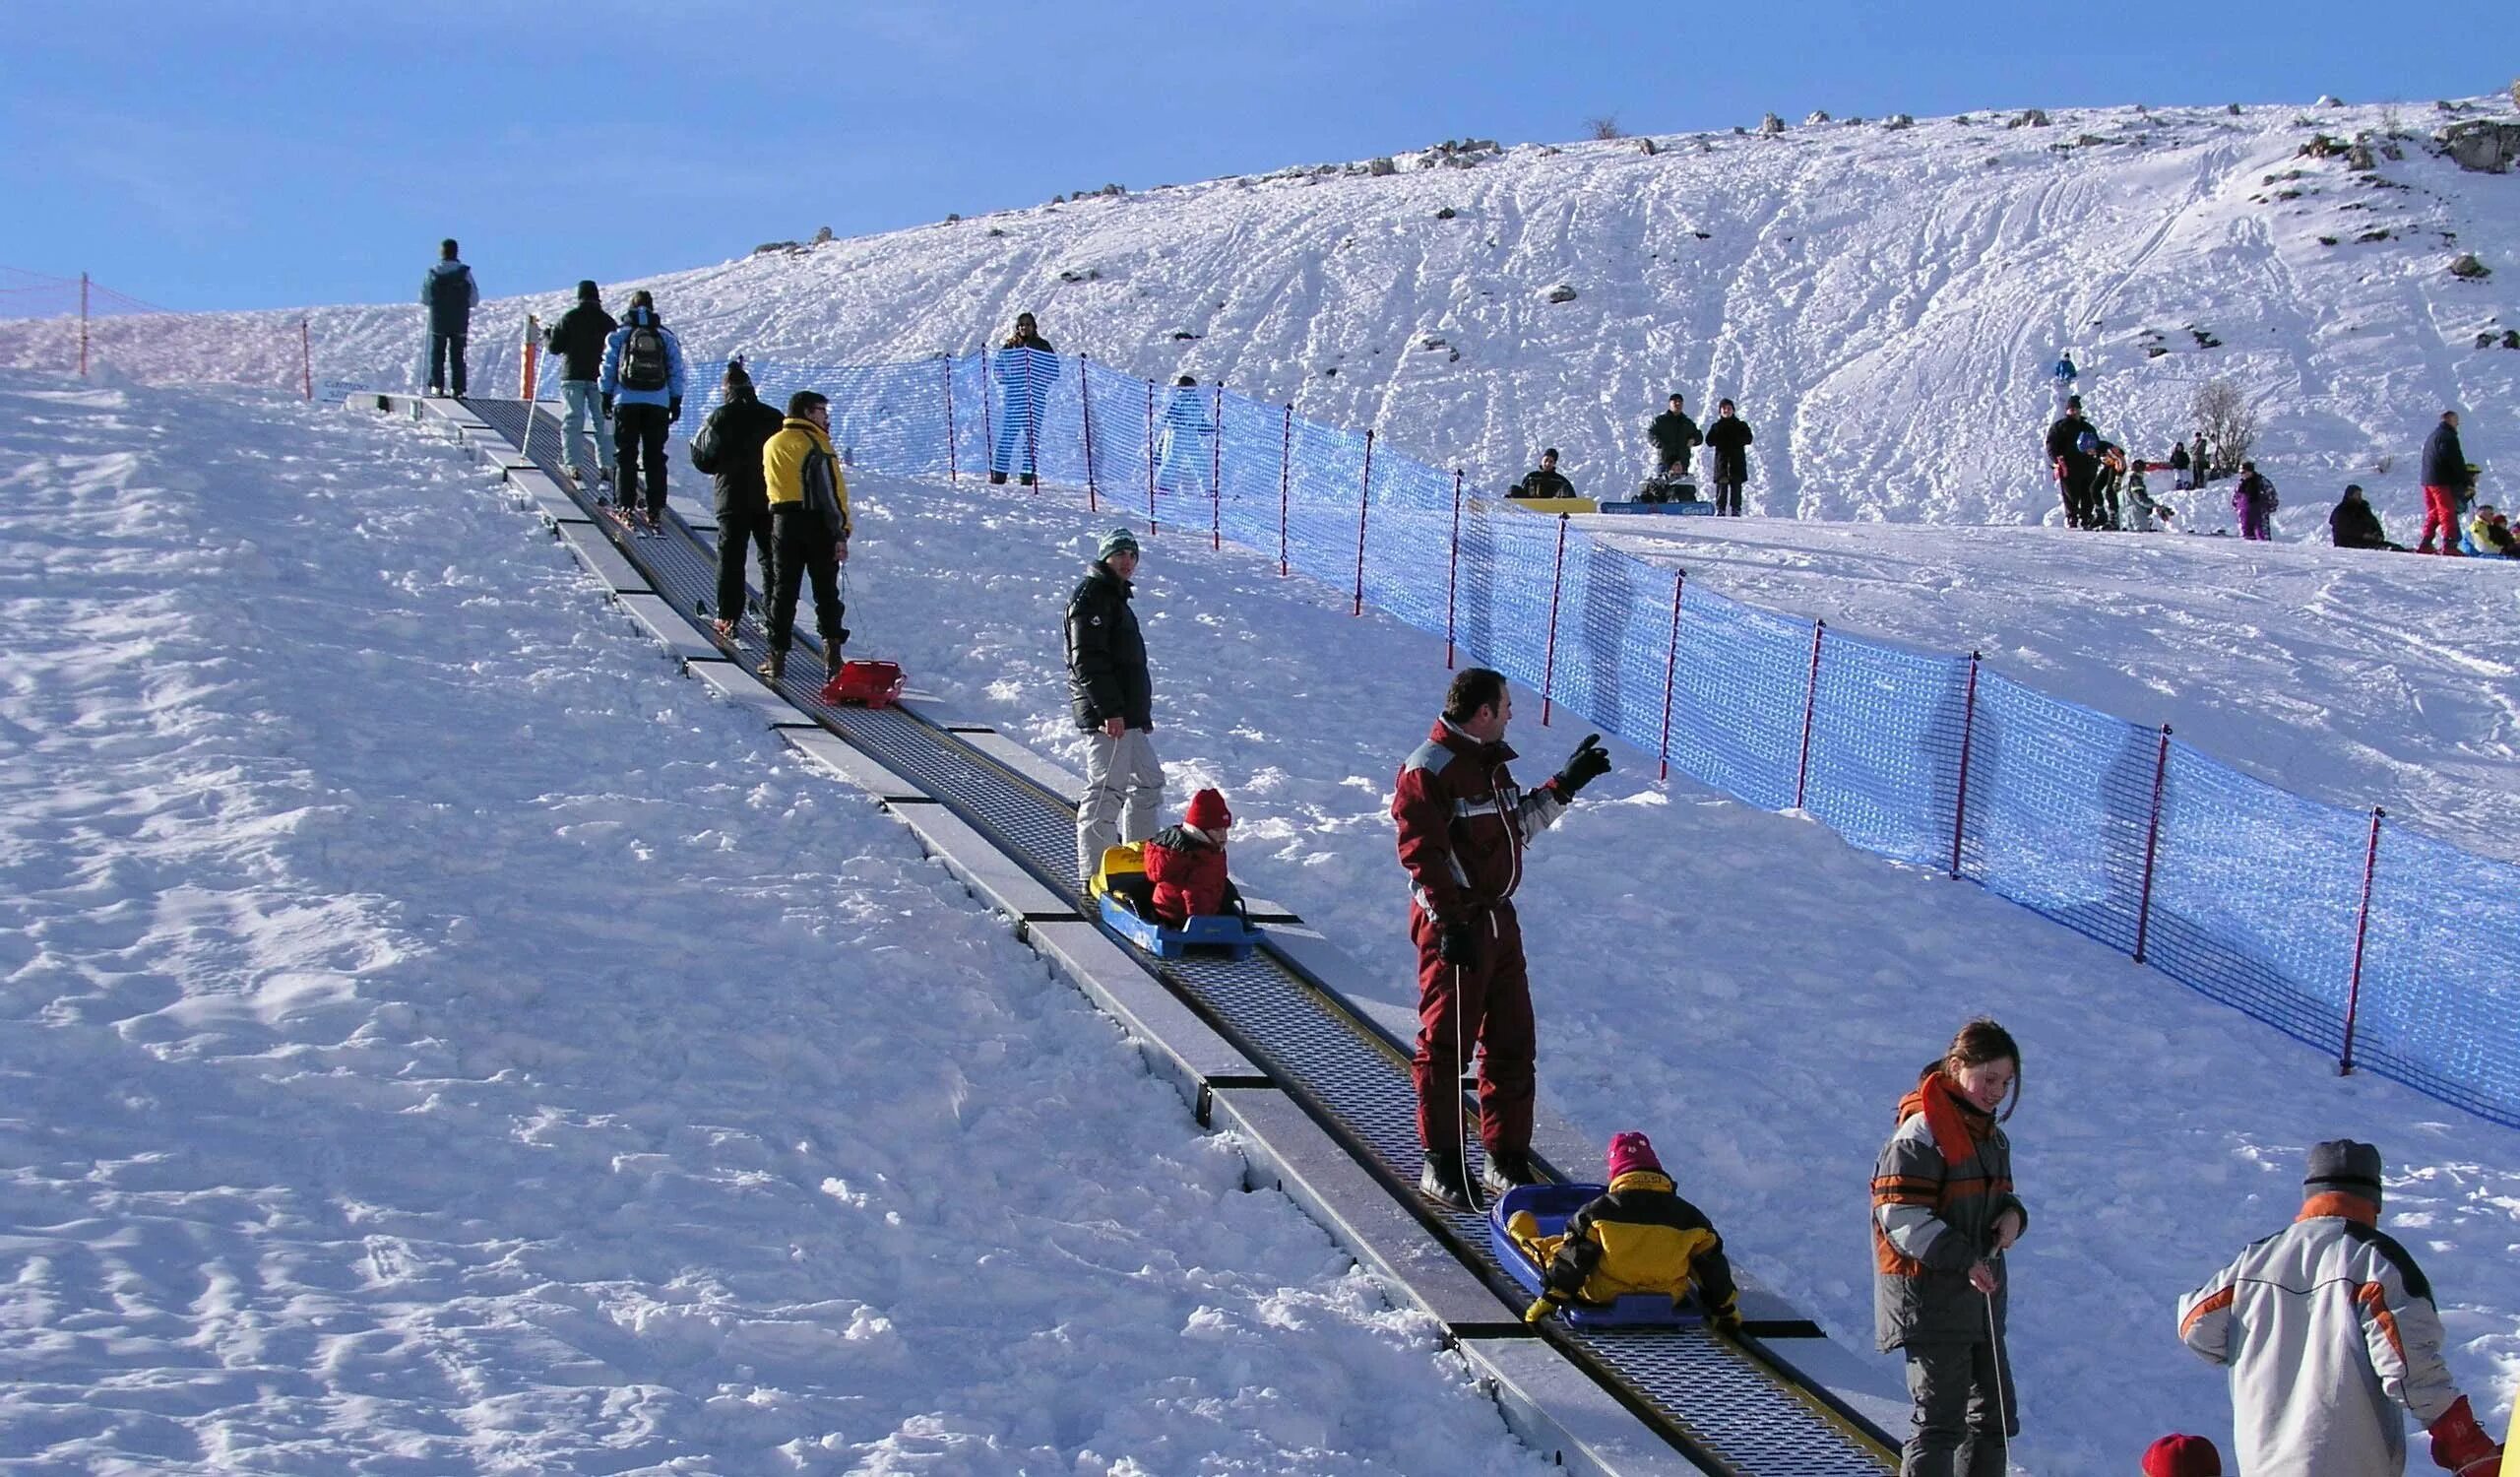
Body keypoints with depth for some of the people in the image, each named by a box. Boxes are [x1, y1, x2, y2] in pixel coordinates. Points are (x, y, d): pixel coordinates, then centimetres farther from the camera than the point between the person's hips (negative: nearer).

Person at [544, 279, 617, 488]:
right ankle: (606, 466, 0)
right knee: (603, 423, 5)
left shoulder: (569, 318, -2)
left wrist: (546, 337, 18)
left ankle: (574, 466, -11)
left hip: (573, 377, -1)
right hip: (599, 377, 1)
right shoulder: (608, 321, 4)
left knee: (573, 421, -2)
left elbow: (555, 346, -2)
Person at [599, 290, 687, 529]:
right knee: (655, 456, 4)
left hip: (626, 402, -1)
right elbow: (676, 372, 7)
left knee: (626, 455, 4)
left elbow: (608, 368, 3)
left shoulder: (619, 334, 3)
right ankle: (656, 509, -1)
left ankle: (626, 506, -2)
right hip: (658, 403, 1)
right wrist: (676, 402, 12)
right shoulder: (666, 336, 7)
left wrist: (606, 396, 10)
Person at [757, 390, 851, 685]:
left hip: (783, 522, 4)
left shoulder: (772, 444, 11)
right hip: (818, 524, -4)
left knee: (783, 591, 8)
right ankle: (832, 654, -2)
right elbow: (830, 491, -15)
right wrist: (841, 533, -15)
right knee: (826, 593, 4)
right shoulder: (815, 443, -10)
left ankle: (777, 658, 4)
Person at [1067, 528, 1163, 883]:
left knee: (1149, 781, 18)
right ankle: (1093, 876, -8)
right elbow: (1087, 660, -20)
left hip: (1128, 715, 11)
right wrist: (1109, 710, -25)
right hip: (1107, 717, -11)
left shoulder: (1115, 597, 21)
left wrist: (1142, 711, 24)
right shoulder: (1091, 595, -11)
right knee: (1106, 789, -10)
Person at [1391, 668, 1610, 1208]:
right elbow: (1422, 855, -19)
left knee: (1511, 1042, 11)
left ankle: (1507, 1159, 21)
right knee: (1444, 1044, 0)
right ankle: (1441, 1165, 10)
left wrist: (1566, 784, 18)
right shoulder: (1430, 770, -15)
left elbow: (1519, 827, 24)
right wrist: (1451, 924, -23)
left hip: (1499, 920, 9)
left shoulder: (1490, 762, 14)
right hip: (1453, 926, -9)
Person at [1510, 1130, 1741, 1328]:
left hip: (1603, 1297, -2)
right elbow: (1711, 1264, 0)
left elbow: (1573, 1260, -12)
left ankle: (1524, 1236, 47)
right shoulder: (1689, 1217, -8)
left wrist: (1547, 1302, -4)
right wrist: (1726, 1309, 13)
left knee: (1554, 1248, 21)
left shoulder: (1596, 1212, -14)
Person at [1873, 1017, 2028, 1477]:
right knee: (1940, 1421, -10)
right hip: (1930, 1297, -9)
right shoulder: (1921, 1132, -16)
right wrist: (1962, 1258, -26)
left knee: (1995, 1414, 16)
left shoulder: (1991, 1135, 13)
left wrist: (2012, 1214, 0)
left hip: (1981, 1298, 9)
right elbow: (1901, 1215, -20)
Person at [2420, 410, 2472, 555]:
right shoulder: (2448, 437, -11)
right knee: (2448, 513, -9)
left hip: (2427, 481, 9)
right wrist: (2466, 482, -11)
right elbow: (2457, 462, -15)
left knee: (2433, 514, 14)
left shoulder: (2431, 436, 19)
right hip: (2443, 482, -9)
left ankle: (2424, 544, 12)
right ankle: (2449, 544, -16)